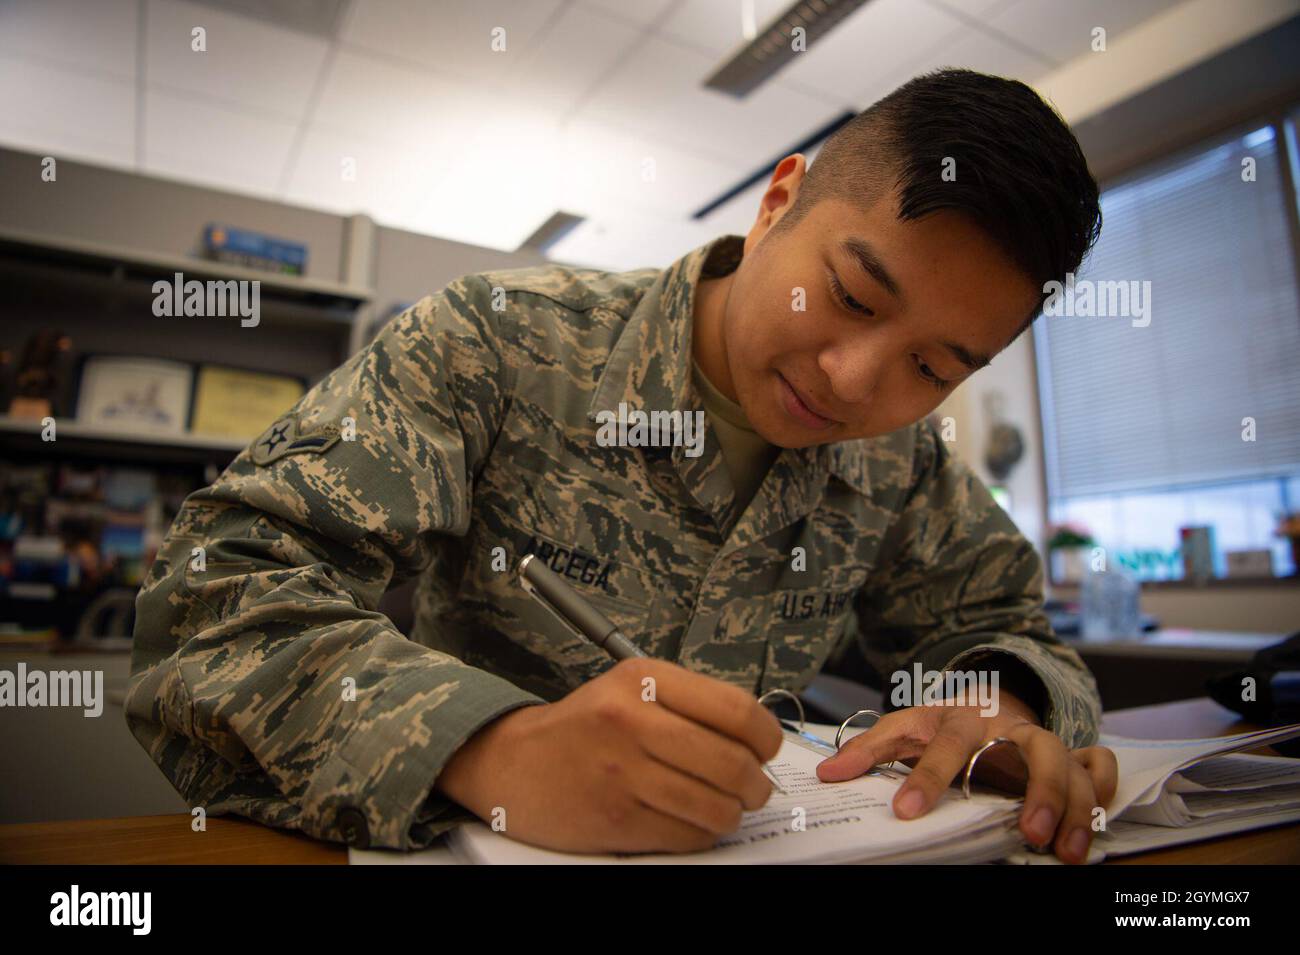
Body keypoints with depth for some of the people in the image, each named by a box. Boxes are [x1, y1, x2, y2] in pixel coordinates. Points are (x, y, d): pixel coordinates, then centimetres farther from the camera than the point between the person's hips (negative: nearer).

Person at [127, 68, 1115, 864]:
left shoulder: (900, 463, -1)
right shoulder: (494, 345, -16)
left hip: (749, 844, 3)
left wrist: (1005, 710, -14)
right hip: (474, 842, -2)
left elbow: (1000, 626, 10)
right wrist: (500, 752, -36)